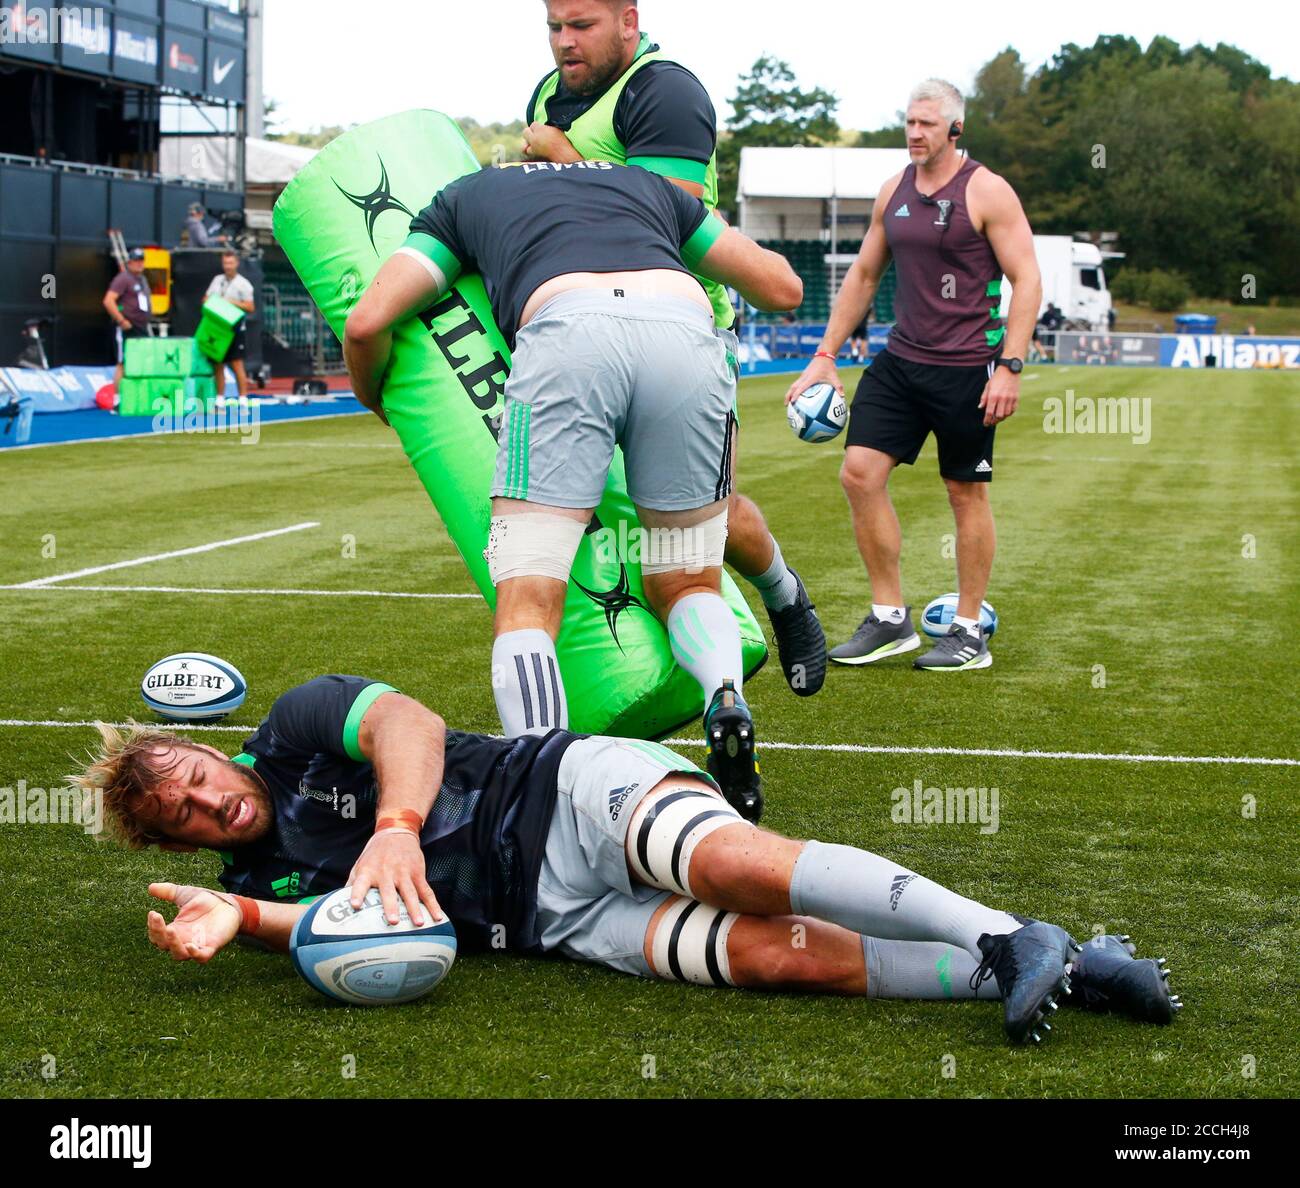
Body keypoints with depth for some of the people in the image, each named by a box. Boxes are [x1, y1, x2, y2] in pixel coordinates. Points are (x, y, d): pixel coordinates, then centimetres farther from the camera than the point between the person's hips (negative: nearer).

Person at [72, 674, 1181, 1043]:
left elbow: (413, 724, -9)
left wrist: (394, 824, -28)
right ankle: (1033, 977, -25)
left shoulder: (297, 725, 10)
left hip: (572, 789, -2)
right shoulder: (259, 878, 18)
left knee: (739, 866, -33)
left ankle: (1014, 939, -32)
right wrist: (237, 918, -18)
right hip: (550, 916, 2)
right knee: (776, 951, -24)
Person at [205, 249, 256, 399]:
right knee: (218, 365, 8)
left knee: (237, 365, -10)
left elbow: (251, 308, -7)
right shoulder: (217, 280, 14)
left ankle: (243, 398, -10)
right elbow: (206, 298, 19)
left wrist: (234, 303, -16)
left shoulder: (243, 284, -2)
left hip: (235, 329, -5)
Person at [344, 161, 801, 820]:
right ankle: (726, 701, -12)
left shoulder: (465, 195, 35)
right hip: (686, 329, 3)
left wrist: (375, 399, 44)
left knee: (527, 602, 1)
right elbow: (783, 286, 41)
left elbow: (367, 323, 23)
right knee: (687, 586, 19)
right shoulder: (646, 183, 41)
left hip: (568, 330, -2)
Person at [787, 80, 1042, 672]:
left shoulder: (986, 191, -7)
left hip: (967, 368, -6)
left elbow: (1027, 279, -9)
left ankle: (969, 633, 14)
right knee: (859, 472, -5)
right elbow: (864, 275, 19)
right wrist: (825, 356, 15)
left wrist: (1010, 367, -17)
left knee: (966, 492, 3)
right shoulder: (894, 191, 11)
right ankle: (889, 618, 6)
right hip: (900, 360, 6)